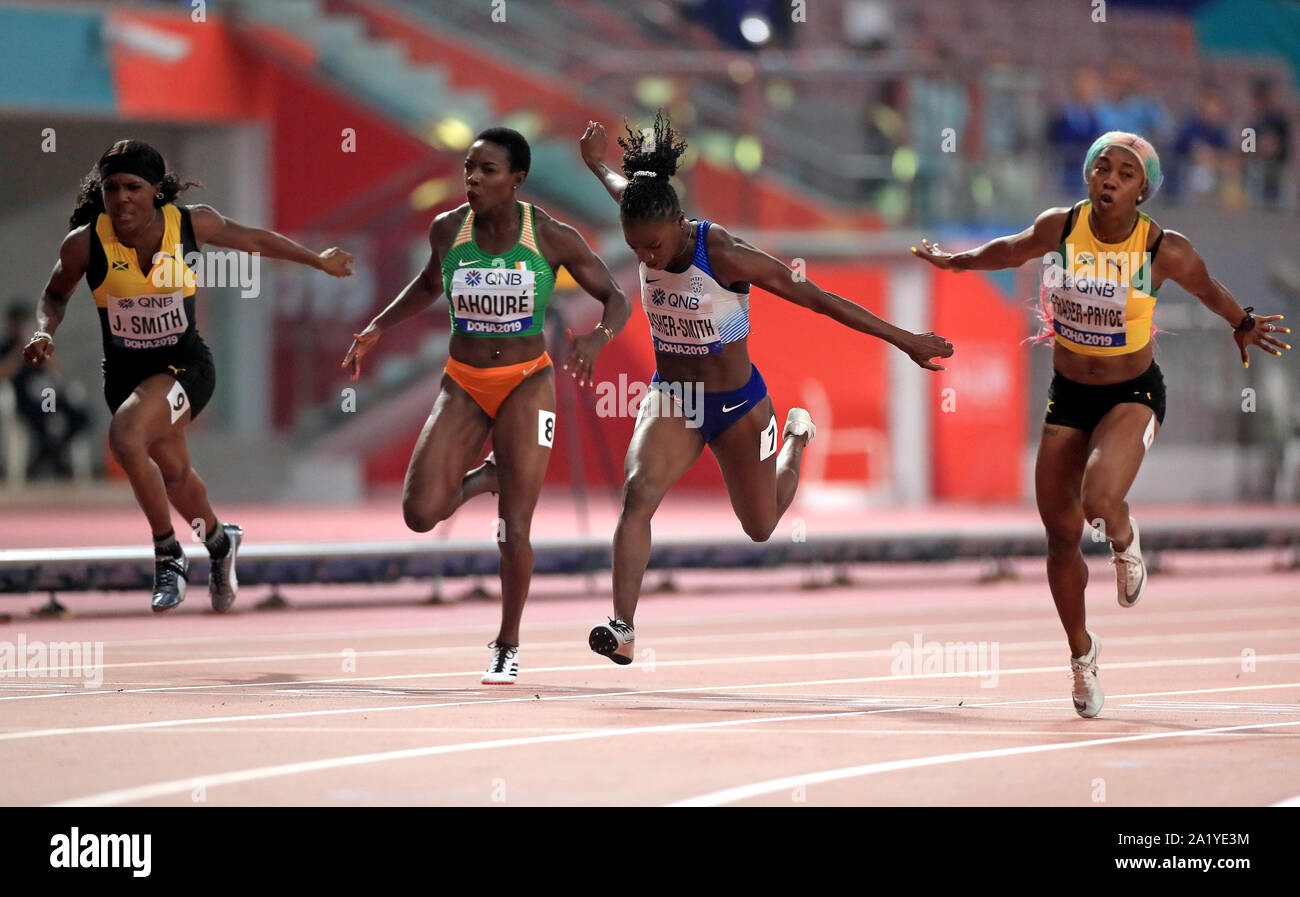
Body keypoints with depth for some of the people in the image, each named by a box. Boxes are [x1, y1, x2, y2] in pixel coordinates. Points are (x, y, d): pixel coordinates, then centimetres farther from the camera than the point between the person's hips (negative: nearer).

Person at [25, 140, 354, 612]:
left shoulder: (192, 223, -15)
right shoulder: (85, 243, -15)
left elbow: (252, 239, 5)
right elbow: (56, 294, 7)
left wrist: (320, 261, 19)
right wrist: (44, 332, -15)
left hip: (184, 365, -3)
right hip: (125, 373, 3)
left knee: (126, 438, -29)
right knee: (173, 472, 20)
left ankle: (168, 555, -11)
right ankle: (219, 542, 52)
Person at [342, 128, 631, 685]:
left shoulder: (551, 237, -11)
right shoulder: (448, 229, -4)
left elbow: (616, 299, -5)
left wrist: (597, 338, -26)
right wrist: (377, 329, 8)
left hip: (526, 384, -3)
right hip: (463, 386, 3)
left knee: (514, 530, -8)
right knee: (421, 513, -13)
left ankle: (508, 645, 14)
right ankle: (486, 476, 21)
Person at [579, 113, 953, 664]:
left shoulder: (724, 257, -28)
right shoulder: (648, 233, -13)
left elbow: (815, 297, -23)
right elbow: (626, 190, 14)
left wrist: (904, 341, -21)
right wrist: (597, 164, 37)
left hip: (737, 404, -3)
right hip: (671, 399, 3)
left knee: (762, 527, 17)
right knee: (637, 495, -24)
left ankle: (798, 438, 48)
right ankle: (622, 630, -25)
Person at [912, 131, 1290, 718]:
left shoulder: (1165, 250, -16)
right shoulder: (1059, 228, -9)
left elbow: (1209, 291, 5)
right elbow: (1013, 250, 13)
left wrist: (1242, 326, 2)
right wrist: (957, 262, 22)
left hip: (1133, 396, -3)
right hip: (1067, 397, 3)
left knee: (1099, 502, -31)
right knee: (1061, 533, 5)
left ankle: (1125, 542, 8)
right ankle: (1081, 654, 27)